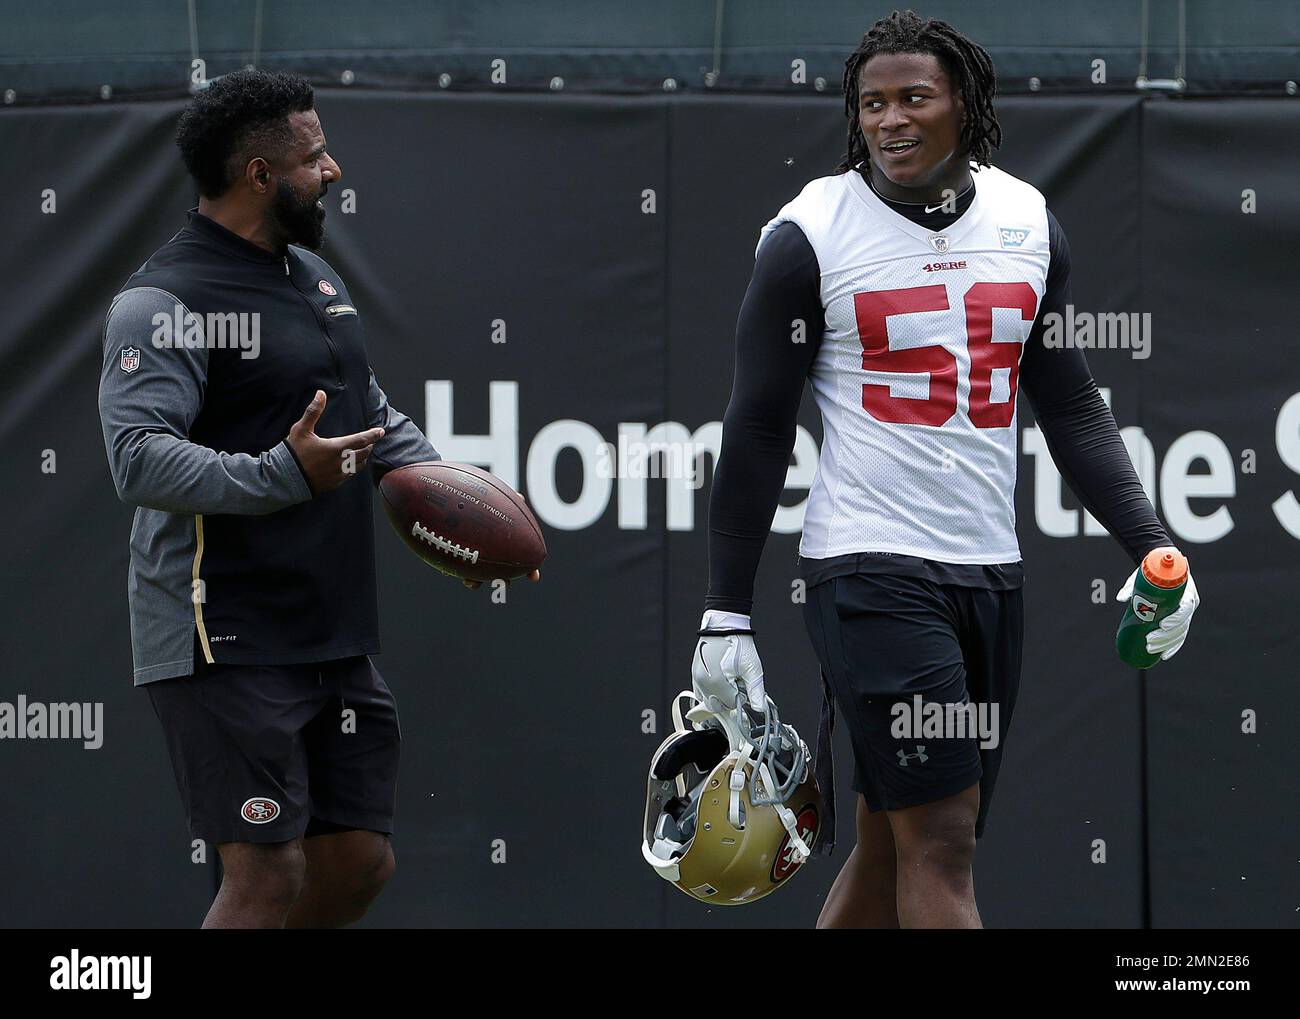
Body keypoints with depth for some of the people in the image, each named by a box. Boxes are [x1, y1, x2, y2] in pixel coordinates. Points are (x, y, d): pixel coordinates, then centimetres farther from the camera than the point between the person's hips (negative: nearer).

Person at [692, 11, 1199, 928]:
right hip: (871, 571, -5)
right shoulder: (811, 234, -5)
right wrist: (727, 613, -4)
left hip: (992, 574, 5)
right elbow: (758, 430, -2)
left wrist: (1150, 545, 4)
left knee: (891, 851, 8)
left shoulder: (1029, 223, 9)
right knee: (940, 845, -12)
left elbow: (1071, 407, 15)